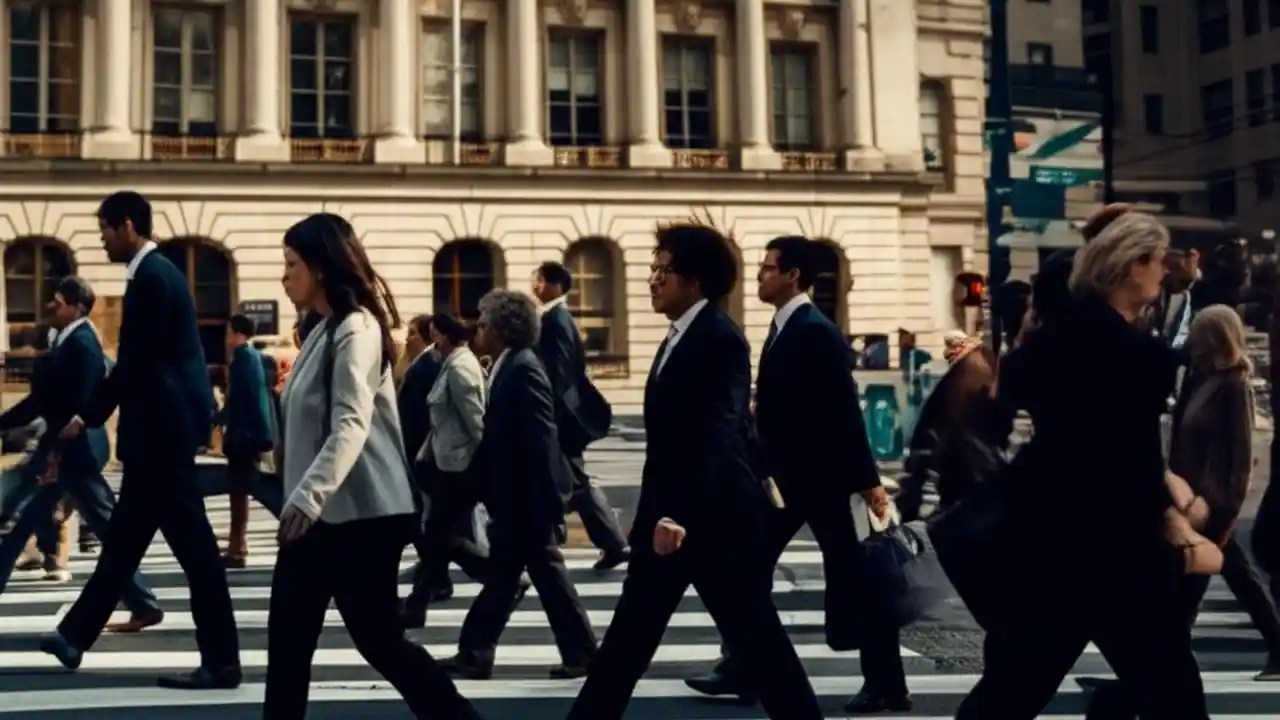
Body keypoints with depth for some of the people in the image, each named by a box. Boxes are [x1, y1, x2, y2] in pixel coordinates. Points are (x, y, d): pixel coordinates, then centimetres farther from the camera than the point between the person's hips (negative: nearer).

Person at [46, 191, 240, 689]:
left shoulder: (151, 278, -15)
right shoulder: (157, 272, 16)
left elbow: (135, 363, -18)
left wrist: (88, 416, -8)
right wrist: (96, 411, 20)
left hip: (162, 427, -11)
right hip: (161, 424, 11)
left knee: (193, 545, -6)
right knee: (125, 536, 18)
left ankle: (221, 661, 0)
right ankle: (76, 635, 30)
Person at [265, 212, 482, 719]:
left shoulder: (356, 328, -13)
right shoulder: (324, 330, 16)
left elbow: (351, 425, -26)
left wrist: (309, 495, -36)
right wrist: (301, 499, 19)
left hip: (359, 515, -9)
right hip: (318, 515, 9)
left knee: (379, 640, -1)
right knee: (287, 639, 10)